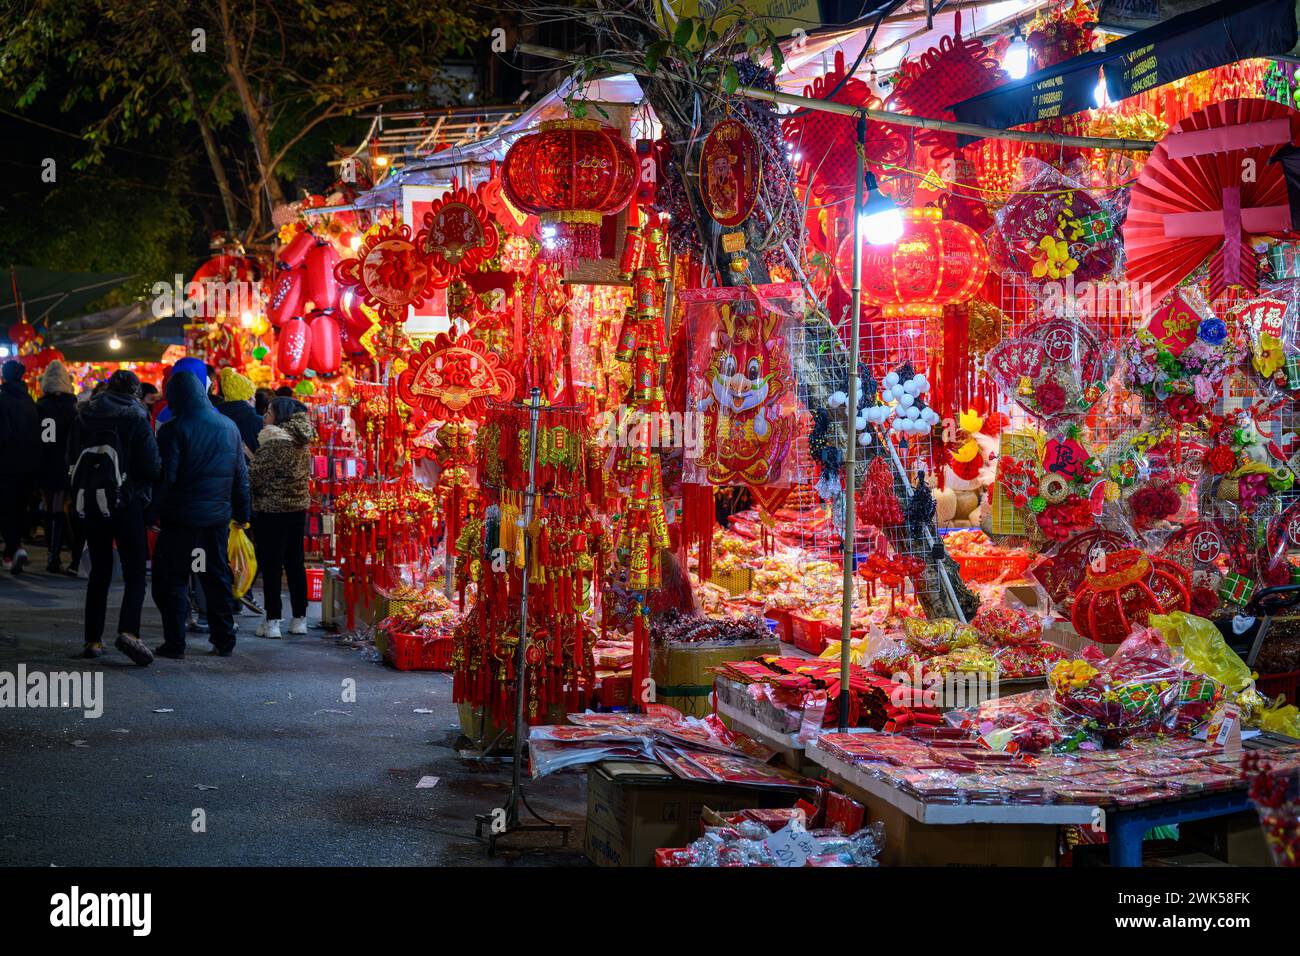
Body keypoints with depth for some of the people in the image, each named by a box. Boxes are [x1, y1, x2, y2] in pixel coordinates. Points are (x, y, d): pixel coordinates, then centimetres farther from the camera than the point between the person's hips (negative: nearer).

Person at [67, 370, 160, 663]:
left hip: (88, 501, 5)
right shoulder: (135, 416, -6)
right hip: (125, 501, -5)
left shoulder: (84, 416, 8)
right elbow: (151, 464, -10)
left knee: (99, 570, 14)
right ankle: (128, 631, -22)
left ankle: (93, 639, 12)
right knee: (135, 571, -2)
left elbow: (71, 460, 13)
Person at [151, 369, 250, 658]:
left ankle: (174, 643, 0)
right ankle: (224, 641, 16)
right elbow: (241, 475, 12)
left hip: (182, 517, -5)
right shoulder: (229, 426, 7)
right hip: (219, 516, 5)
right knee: (217, 578, 14)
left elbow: (166, 476, -15)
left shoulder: (173, 429, -11)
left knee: (172, 580, 3)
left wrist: (156, 512, -6)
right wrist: (242, 513, 19)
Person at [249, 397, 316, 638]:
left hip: (272, 508, -7)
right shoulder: (301, 441, 9)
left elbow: (256, 476, -15)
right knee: (295, 563, 12)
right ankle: (299, 618, 16)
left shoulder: (273, 438, -14)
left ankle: (272, 621, -3)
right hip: (298, 506, 7)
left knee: (271, 565, -3)